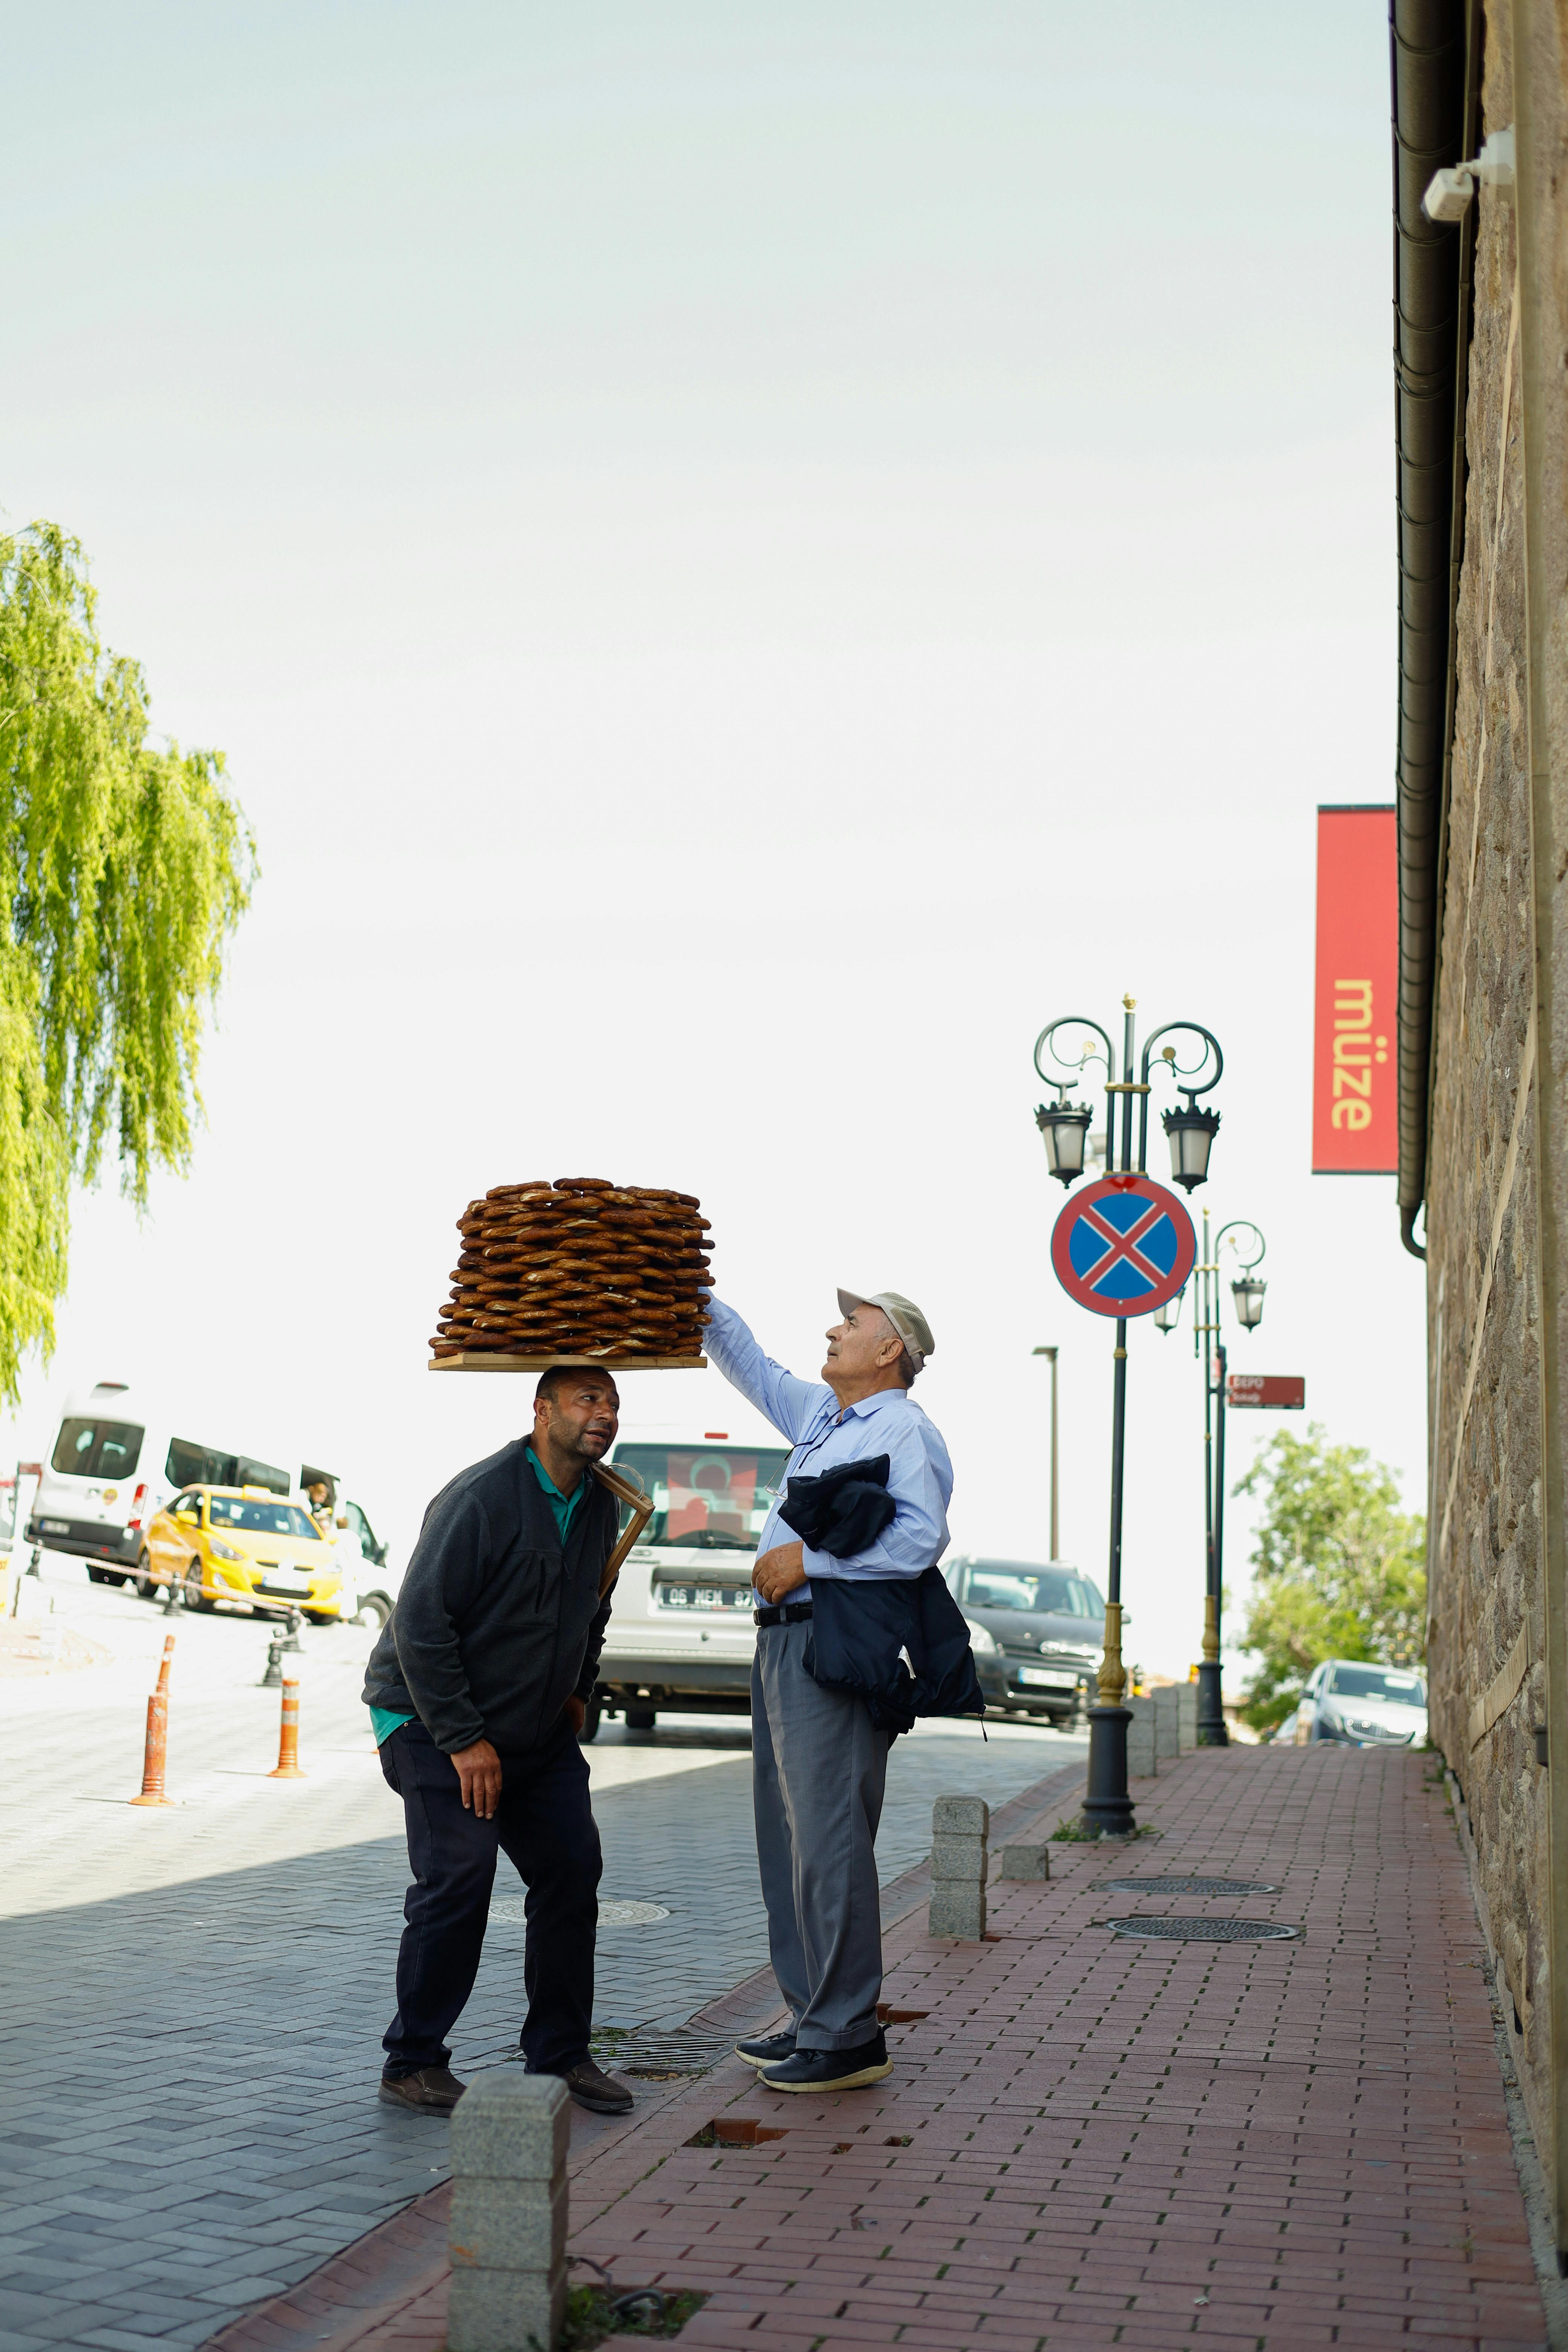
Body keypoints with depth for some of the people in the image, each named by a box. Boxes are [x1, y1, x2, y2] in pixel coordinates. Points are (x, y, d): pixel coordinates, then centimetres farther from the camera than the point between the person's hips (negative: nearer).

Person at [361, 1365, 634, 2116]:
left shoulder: (600, 1506, 3)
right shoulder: (481, 1497, -22)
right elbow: (421, 1624, -23)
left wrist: (576, 1692, 12)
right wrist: (464, 1740, -22)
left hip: (538, 1730, 8)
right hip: (436, 1723, -8)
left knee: (572, 1870, 2)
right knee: (459, 1877, -15)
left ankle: (559, 2055, 14)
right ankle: (413, 2062, -2)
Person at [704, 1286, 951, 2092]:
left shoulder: (904, 1432, -9)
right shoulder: (819, 1415, 20)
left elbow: (921, 1538, -22)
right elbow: (749, 1364, 34)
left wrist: (808, 1559, -18)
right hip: (784, 1642, 10)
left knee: (828, 1840, -10)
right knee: (788, 1837, 12)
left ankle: (847, 2037, -5)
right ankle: (813, 2018, 20)